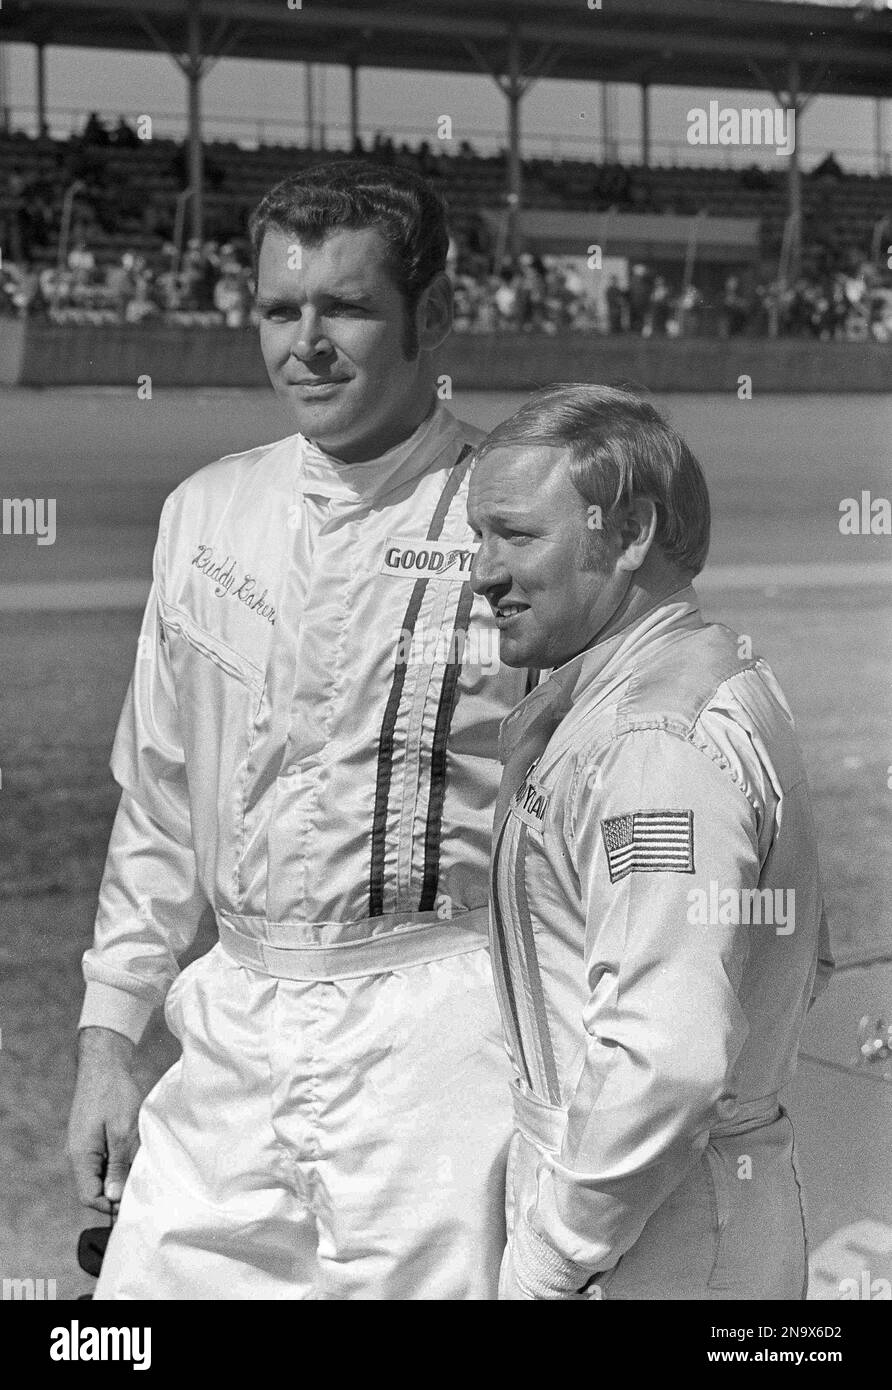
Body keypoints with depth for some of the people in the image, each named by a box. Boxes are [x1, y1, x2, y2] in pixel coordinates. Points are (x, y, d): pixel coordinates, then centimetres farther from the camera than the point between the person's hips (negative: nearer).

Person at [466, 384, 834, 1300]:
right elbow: (804, 965, 18)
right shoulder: (729, 682, 11)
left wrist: (546, 1258, -19)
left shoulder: (655, 743, -22)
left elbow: (669, 1060, -29)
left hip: (651, 1249, -10)